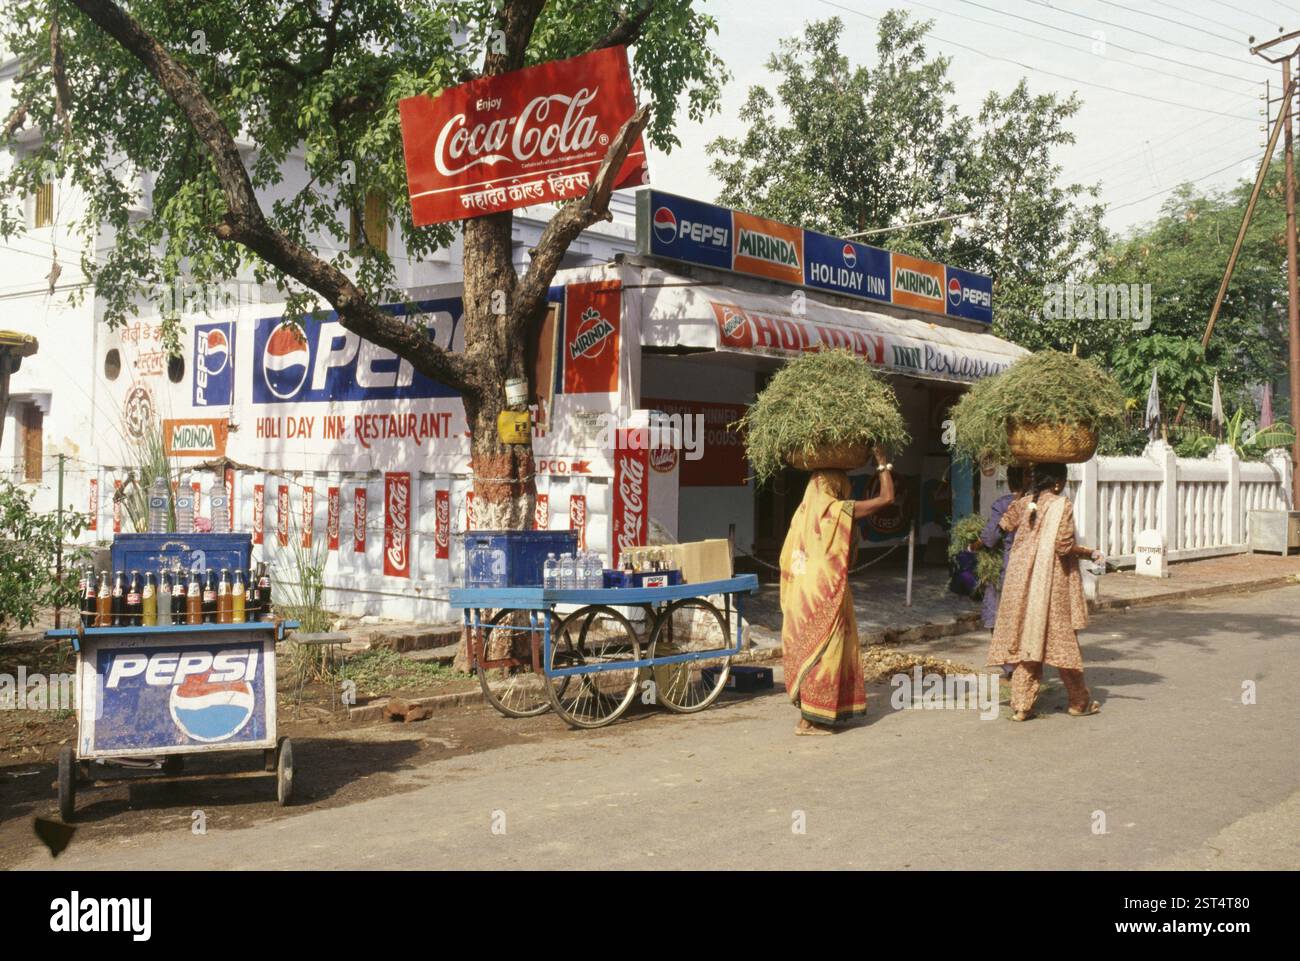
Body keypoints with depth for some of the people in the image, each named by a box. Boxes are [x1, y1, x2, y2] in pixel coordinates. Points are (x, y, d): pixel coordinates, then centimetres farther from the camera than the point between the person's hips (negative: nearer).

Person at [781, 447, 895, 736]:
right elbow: (886, 497, -9)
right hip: (825, 593, -7)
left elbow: (788, 558, 16)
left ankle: (807, 714, 21)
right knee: (823, 652, 1)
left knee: (806, 651, 14)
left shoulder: (803, 511, 8)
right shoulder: (837, 510, -12)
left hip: (801, 593, 7)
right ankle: (813, 719, 4)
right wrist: (883, 463, 1)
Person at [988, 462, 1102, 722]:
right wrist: (1090, 553, -1)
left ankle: (1022, 705, 4)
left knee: (1027, 637, 7)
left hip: (1023, 581, 4)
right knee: (1063, 640, 7)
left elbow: (1003, 526, 12)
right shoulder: (1062, 505, -10)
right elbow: (1063, 545, -15)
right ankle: (1080, 702, 20)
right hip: (1053, 583, -4)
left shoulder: (1024, 503, 4)